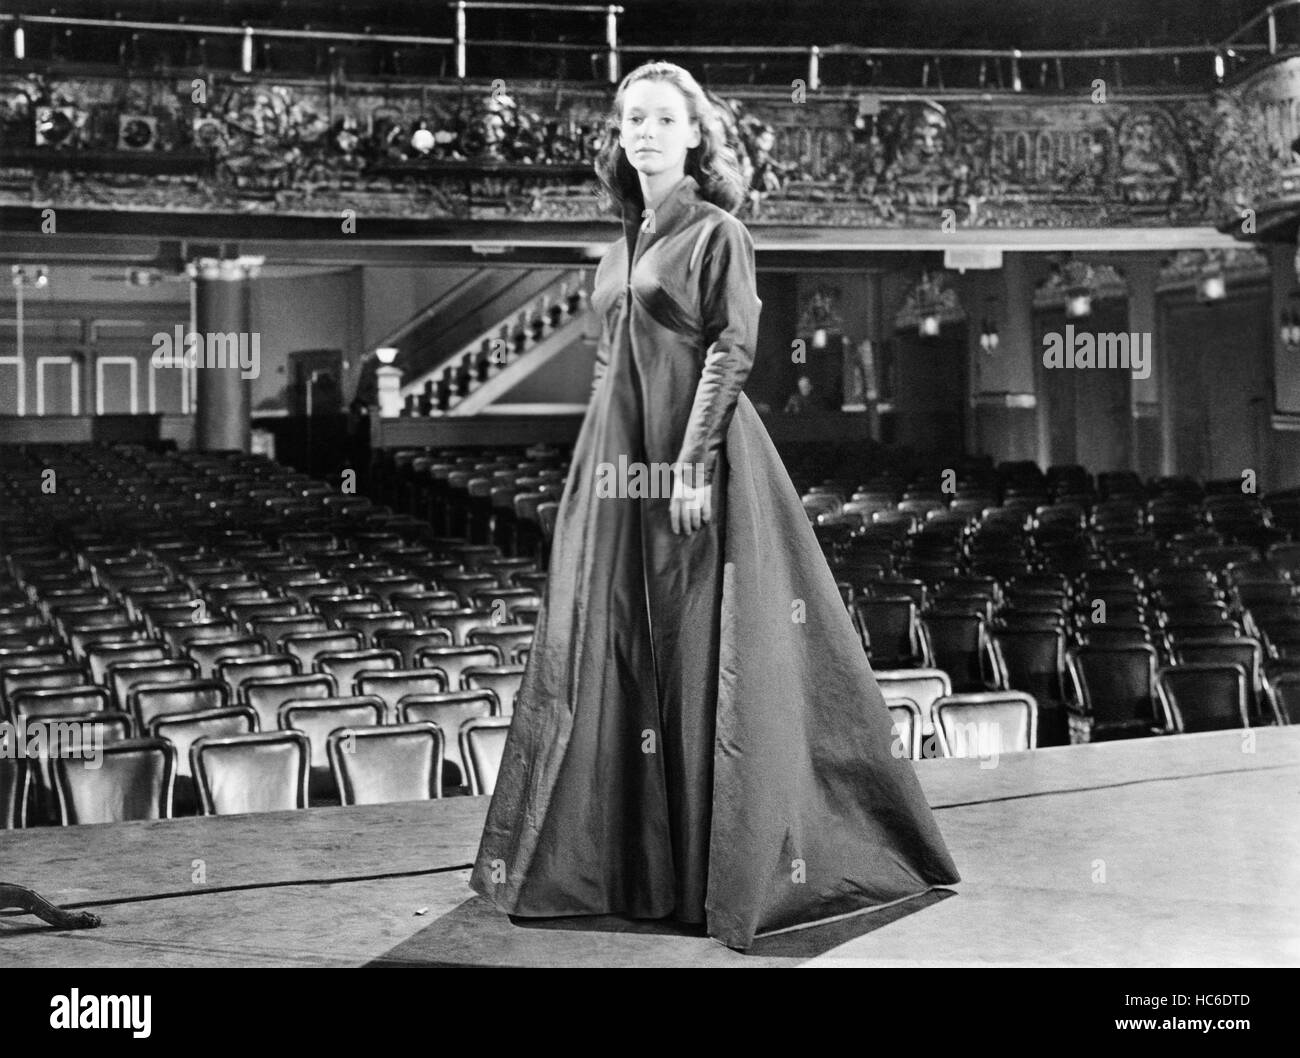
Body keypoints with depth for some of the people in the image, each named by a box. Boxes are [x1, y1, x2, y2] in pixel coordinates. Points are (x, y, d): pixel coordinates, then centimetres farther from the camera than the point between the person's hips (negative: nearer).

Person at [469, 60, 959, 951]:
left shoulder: (717, 232, -3)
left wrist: (692, 461, -20)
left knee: (705, 655, -5)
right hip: (618, 464, 7)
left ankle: (729, 867, 4)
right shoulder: (623, 245, 17)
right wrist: (601, 467, 14)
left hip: (696, 460, -7)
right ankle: (637, 858, 18)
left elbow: (731, 349, -11)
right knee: (614, 653, 8)